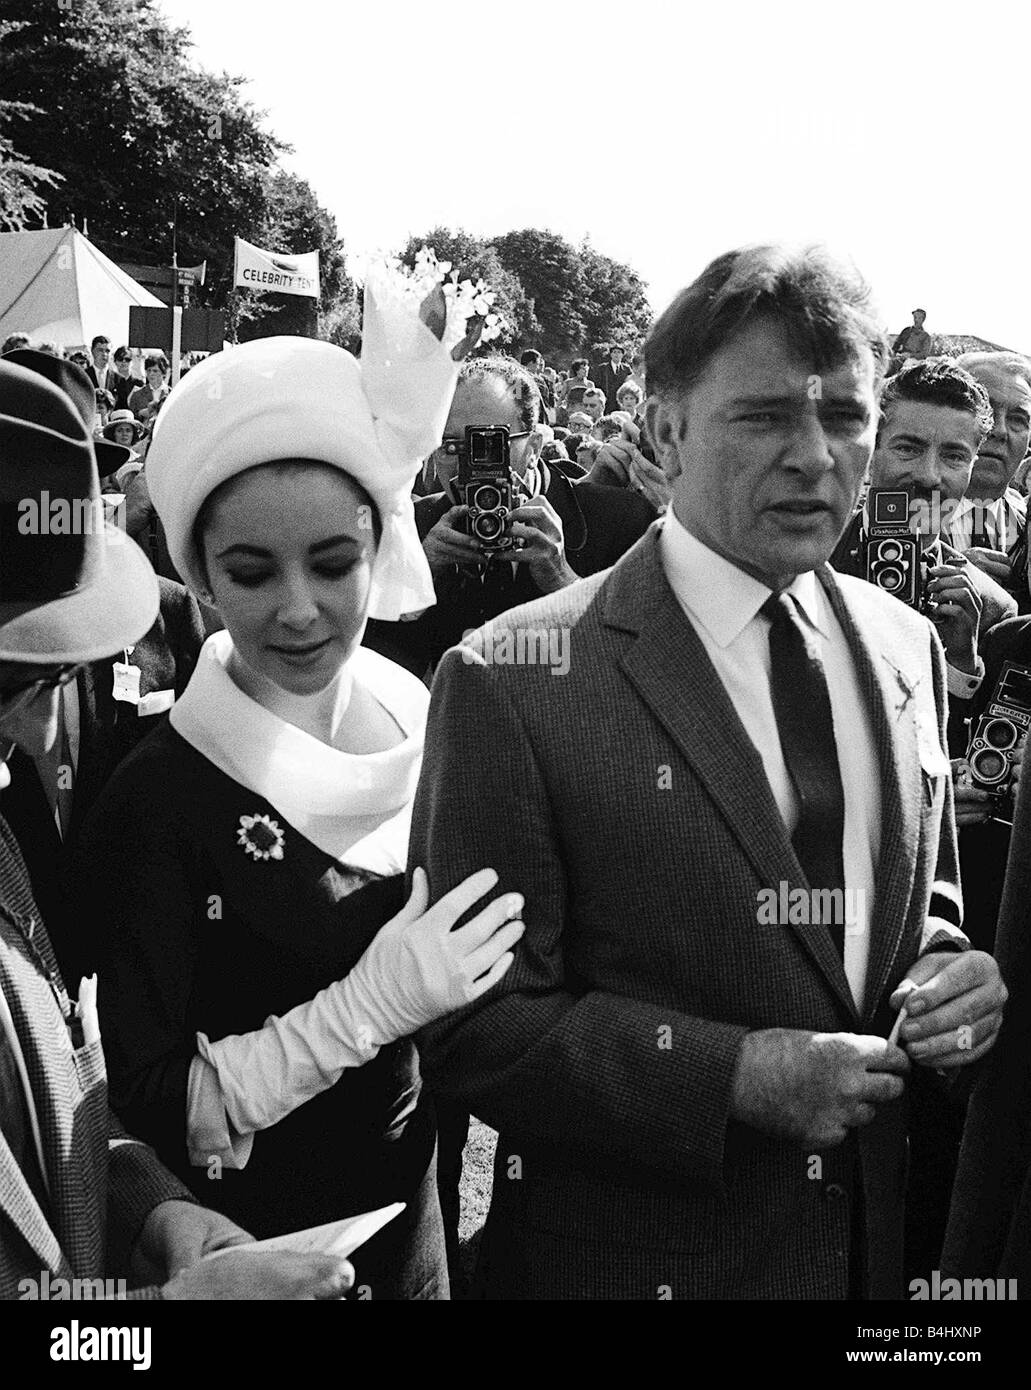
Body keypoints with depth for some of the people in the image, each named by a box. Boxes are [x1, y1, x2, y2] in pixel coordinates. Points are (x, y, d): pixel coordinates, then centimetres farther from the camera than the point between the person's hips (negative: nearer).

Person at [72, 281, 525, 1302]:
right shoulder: (155, 801, -20)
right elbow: (147, 1111, -20)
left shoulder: (415, 720, -6)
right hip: (252, 1248, -4)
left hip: (417, 1212, 4)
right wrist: (369, 1005, -26)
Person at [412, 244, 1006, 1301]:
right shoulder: (515, 681, -16)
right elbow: (474, 1025, -15)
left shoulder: (905, 647, 2)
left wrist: (945, 971, -8)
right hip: (627, 1253, -5)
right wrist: (738, 1074, -23)